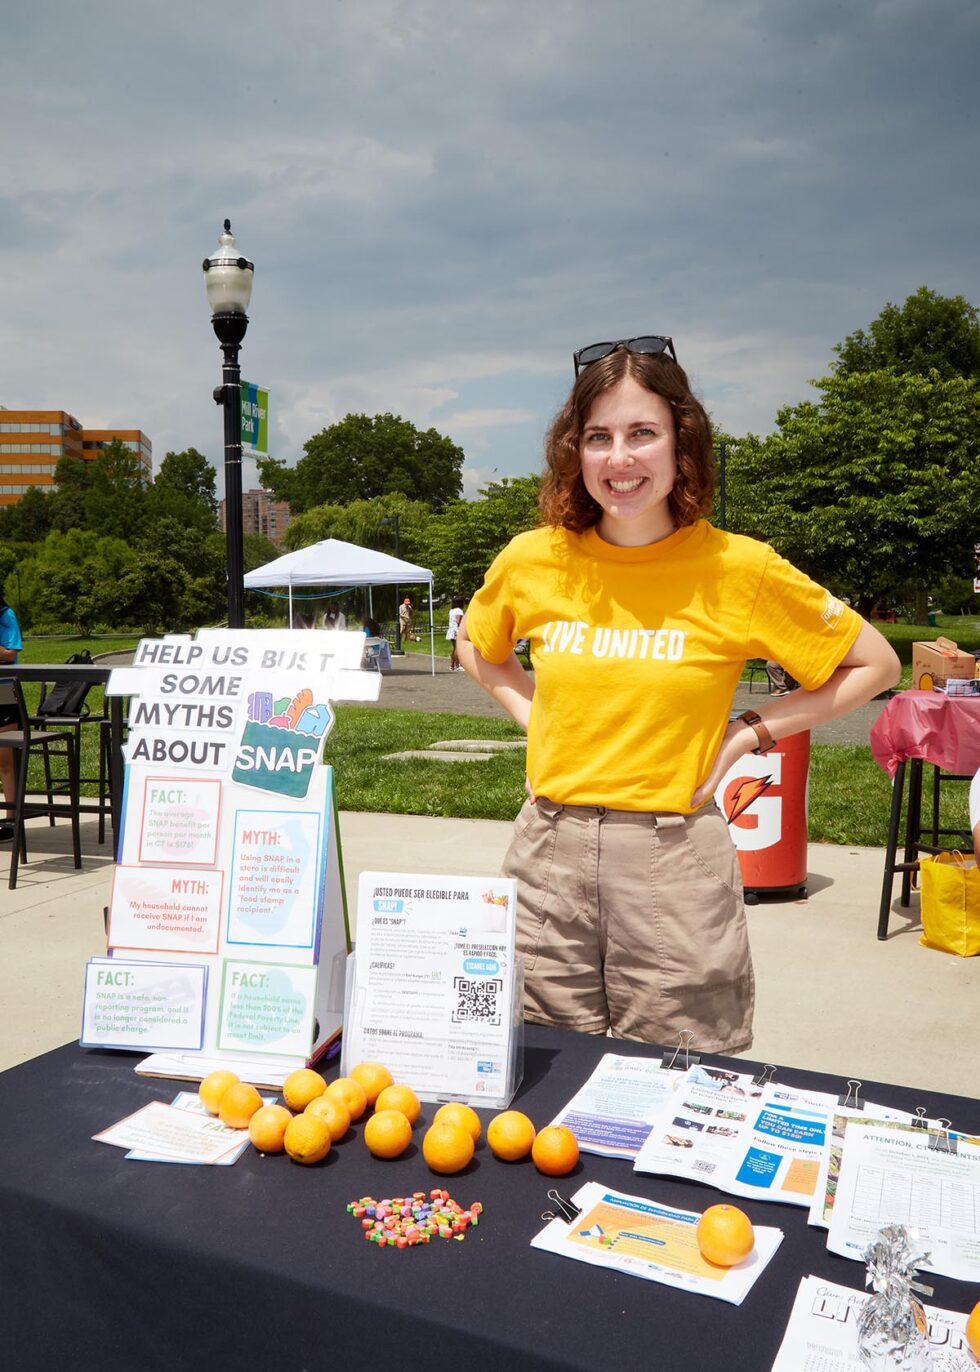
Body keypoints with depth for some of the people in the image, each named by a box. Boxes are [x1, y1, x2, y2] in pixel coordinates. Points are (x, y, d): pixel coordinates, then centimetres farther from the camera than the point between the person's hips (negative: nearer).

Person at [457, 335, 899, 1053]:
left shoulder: (739, 568, -7)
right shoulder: (532, 560, 0)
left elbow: (875, 664, 4)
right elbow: (476, 648, 22)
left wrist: (746, 735, -4)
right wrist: (533, 716, 6)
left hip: (675, 860, -2)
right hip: (550, 855, 3)